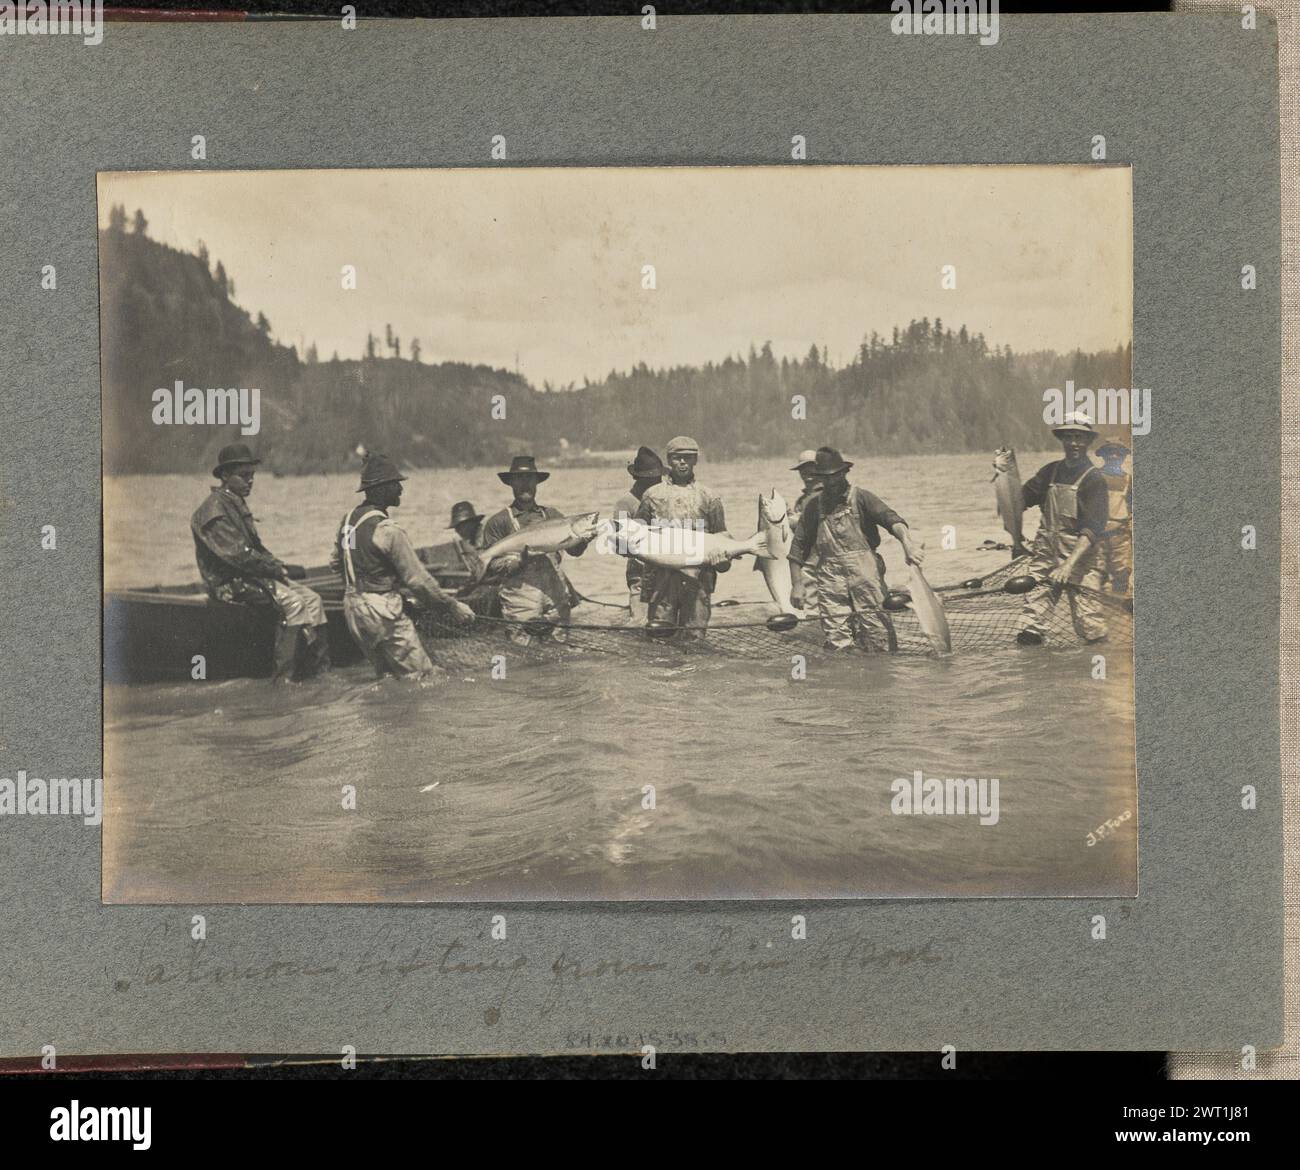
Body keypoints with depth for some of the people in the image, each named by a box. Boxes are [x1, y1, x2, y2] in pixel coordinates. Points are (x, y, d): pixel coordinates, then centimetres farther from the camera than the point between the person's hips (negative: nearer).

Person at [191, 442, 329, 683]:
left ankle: (318, 665, -9)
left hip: (250, 576, 10)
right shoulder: (214, 511, -14)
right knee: (292, 601, -26)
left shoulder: (237, 505, 18)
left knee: (311, 598, -4)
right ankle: (282, 676, -23)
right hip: (230, 584, -10)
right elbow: (239, 555, -22)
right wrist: (282, 570, -17)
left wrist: (282, 567, 1)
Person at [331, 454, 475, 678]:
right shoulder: (387, 531, -20)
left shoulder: (348, 519, 4)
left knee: (385, 673, 21)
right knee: (422, 676, -3)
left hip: (352, 607, 9)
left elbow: (335, 563, 16)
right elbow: (418, 579, -19)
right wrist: (453, 604, -12)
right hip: (382, 609, -9)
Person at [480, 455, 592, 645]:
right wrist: (519, 560, -16)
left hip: (556, 599, 3)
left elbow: (574, 550, 7)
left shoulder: (552, 516, 15)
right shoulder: (498, 522, 6)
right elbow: (491, 564, -1)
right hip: (520, 601, -3)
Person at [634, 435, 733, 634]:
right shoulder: (653, 494, 10)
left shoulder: (708, 497, 11)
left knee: (694, 633, -1)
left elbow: (721, 534, 11)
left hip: (698, 578, 0)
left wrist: (722, 557, -8)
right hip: (662, 575, 0)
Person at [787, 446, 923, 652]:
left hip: (864, 575, -3)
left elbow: (890, 518, -15)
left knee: (877, 635, -7)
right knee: (836, 640, 1)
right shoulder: (813, 505, 12)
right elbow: (798, 547, 16)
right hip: (830, 579, 3)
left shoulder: (860, 497, 2)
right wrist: (797, 585, 11)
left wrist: (907, 544, -33)